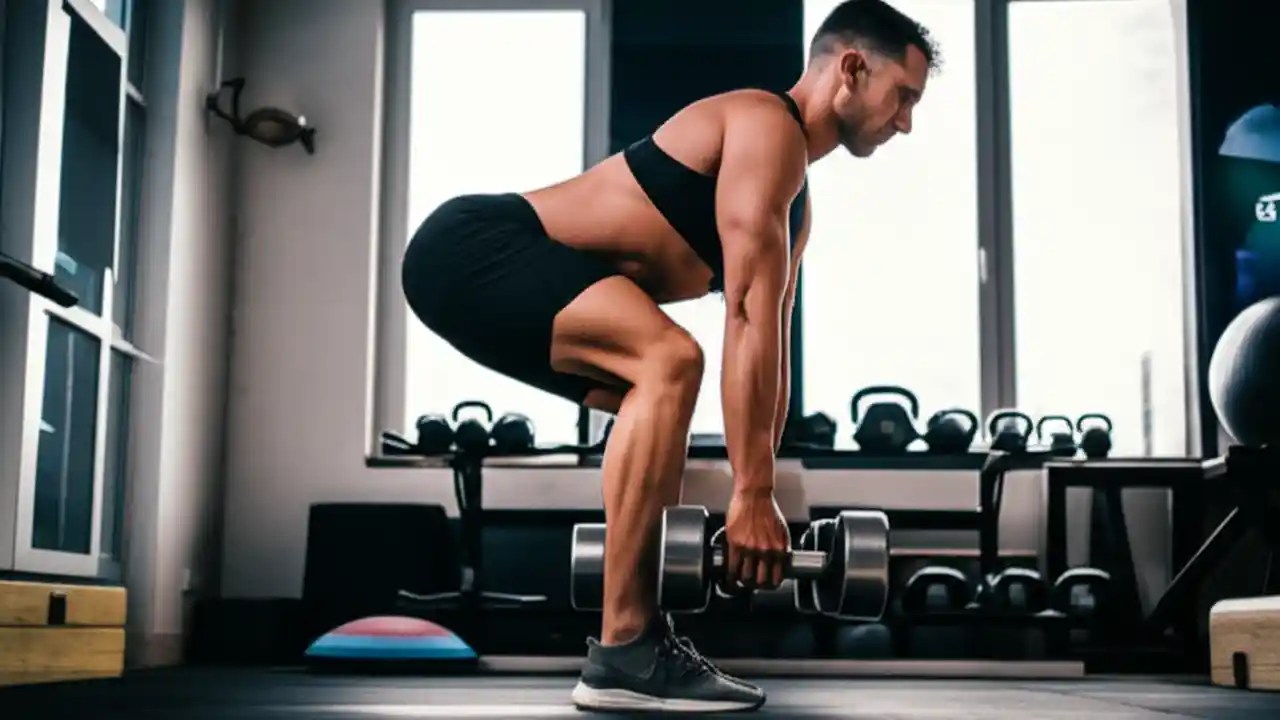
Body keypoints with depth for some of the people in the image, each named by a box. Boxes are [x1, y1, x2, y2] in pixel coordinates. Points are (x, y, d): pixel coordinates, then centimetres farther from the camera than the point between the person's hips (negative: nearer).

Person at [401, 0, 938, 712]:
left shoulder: (794, 197, 19)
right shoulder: (767, 127, -12)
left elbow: (772, 344, 20)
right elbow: (749, 316, -20)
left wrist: (762, 491, 19)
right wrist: (752, 494, -20)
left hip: (488, 261, 11)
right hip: (472, 246, -11)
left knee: (658, 399, 17)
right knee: (670, 359, -25)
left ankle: (640, 631, 13)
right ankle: (622, 653, -21)